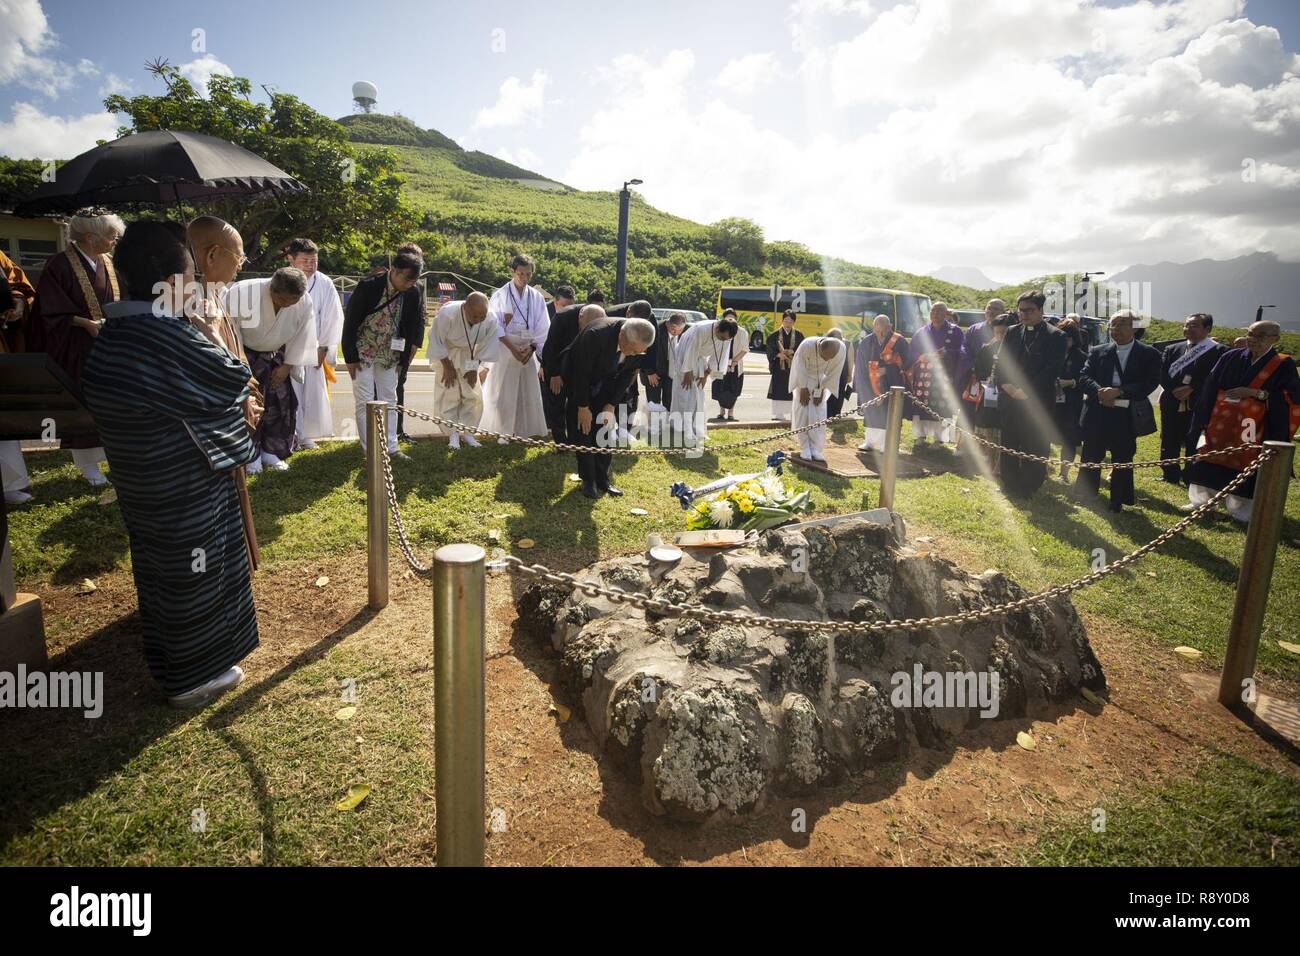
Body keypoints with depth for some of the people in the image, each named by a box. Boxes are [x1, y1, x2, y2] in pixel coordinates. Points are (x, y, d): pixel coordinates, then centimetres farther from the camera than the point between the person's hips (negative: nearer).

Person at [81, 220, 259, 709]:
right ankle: (192, 679, 25)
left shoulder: (109, 337, 1)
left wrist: (231, 404, 6)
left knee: (159, 574, 23)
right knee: (192, 579, 8)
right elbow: (236, 379, -13)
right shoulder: (169, 339, -27)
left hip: (141, 486, 9)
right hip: (186, 491, -9)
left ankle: (168, 664, 43)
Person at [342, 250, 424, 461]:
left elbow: (414, 324, 7)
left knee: (389, 402, 7)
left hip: (389, 356, 4)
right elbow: (350, 322, -15)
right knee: (365, 403, -3)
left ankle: (391, 448, 13)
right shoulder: (368, 286, -19)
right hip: (363, 354, -4)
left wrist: (403, 357, 4)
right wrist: (351, 358, -14)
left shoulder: (412, 294, -6)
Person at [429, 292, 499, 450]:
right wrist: (447, 367, -14)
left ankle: (467, 432, 13)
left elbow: (486, 347, -8)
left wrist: (474, 367, -7)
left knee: (474, 396, -1)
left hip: (468, 357, 3)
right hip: (446, 355, -3)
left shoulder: (490, 321, -26)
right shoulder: (447, 314, -34)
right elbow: (437, 340, -19)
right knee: (449, 395, -8)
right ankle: (453, 434, 3)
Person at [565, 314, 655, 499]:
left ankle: (602, 479, 11)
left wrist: (612, 404, -11)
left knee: (607, 431, 1)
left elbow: (629, 373, -8)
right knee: (583, 428, -6)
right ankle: (588, 480, 4)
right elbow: (581, 372, -27)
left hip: (608, 386, 4)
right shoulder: (595, 334, -38)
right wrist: (583, 406, -19)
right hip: (580, 381, -4)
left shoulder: (638, 345, -24)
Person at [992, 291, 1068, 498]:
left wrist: (1026, 391, -15)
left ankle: (1029, 487, 11)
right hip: (1009, 399, 4)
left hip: (1037, 402, -4)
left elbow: (1053, 370, -10)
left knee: (1034, 447, 0)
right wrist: (1004, 384, -7)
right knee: (1008, 444, 10)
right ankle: (1010, 484, 21)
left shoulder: (1056, 336, -3)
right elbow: (1000, 362, 11)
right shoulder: (1012, 332, 12)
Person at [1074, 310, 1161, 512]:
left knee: (1123, 461, 8)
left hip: (1126, 417, -2)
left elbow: (1151, 382, -8)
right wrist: (1100, 391, -20)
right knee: (1090, 458, 9)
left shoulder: (1149, 354, 2)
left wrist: (1119, 391, -21)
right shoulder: (1097, 352, 8)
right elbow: (1084, 376, 0)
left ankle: (1118, 503, 20)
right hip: (1096, 414, 2)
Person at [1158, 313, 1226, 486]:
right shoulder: (1171, 350, 11)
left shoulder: (1218, 352, -3)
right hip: (1171, 405, 4)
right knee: (1169, 443, 10)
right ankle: (1170, 476, 22)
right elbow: (1162, 374, 2)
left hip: (1199, 406, -4)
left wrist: (1191, 389, -18)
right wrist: (1175, 390, -13)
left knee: (1195, 445, 0)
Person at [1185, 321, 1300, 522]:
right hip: (1221, 422, 3)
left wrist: (1255, 393, -18)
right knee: (1208, 461, 7)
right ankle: (1201, 500, 21)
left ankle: (1241, 509, 17)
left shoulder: (1284, 365, -5)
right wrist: (1204, 421, -3)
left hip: (1253, 428, -3)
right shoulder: (1230, 357, 1)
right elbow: (1210, 388, 2)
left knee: (1246, 466, 4)